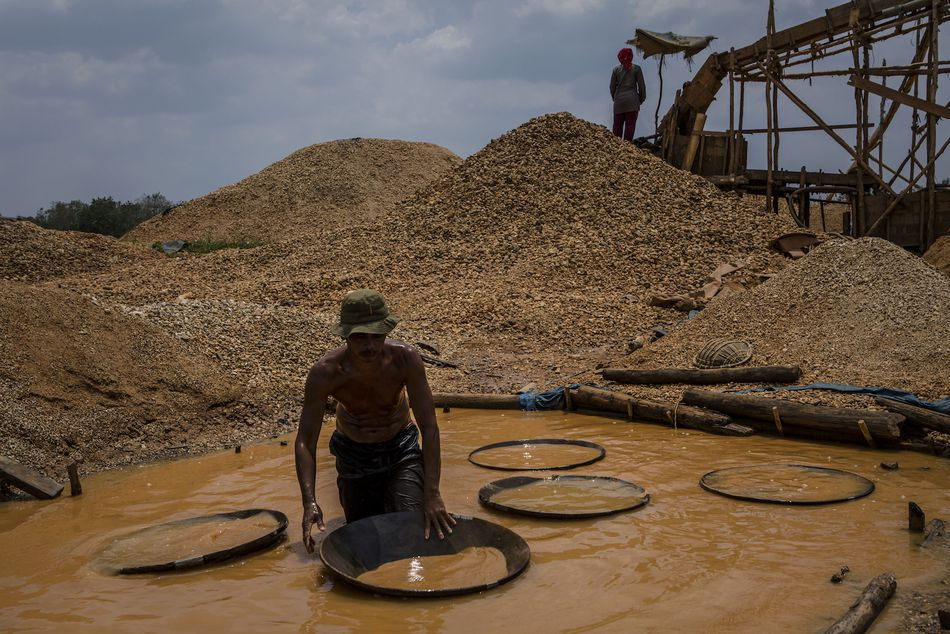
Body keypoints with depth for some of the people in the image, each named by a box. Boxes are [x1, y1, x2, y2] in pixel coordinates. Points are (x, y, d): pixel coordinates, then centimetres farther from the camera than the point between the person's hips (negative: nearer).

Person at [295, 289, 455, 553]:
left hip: (402, 451, 0)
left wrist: (432, 494, -34)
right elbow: (305, 441, -25)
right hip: (354, 456, 0)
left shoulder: (406, 359, -29)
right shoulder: (324, 373, -29)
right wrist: (309, 501, -39)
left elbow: (429, 427, -26)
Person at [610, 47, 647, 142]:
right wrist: (641, 98, 14)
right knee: (630, 124, -1)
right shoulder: (636, 68, 1)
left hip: (619, 100, 2)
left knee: (617, 124, 8)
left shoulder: (616, 69, 4)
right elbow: (641, 86, 1)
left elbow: (612, 86, 7)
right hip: (632, 100, -2)